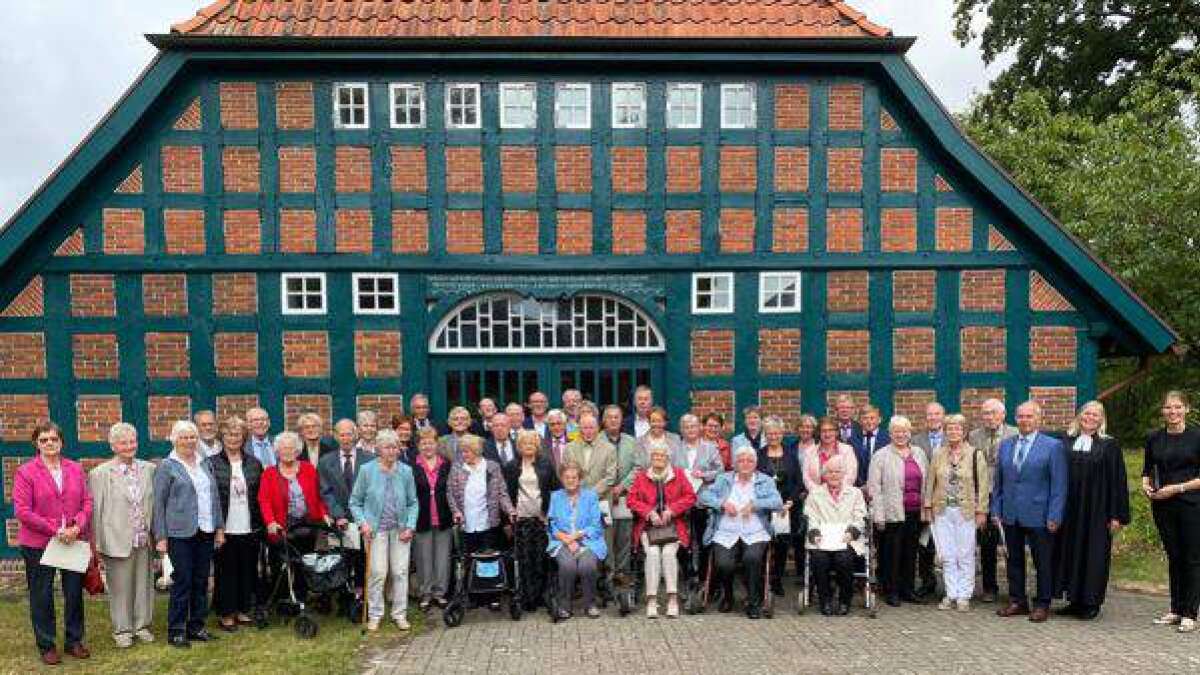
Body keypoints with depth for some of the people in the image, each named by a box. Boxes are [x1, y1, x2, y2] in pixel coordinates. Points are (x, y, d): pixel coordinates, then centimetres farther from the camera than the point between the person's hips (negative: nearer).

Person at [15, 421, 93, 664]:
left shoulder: (75, 469, 5)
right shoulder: (26, 472, -7)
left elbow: (87, 501, 5)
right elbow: (22, 511, -12)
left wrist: (77, 527, -12)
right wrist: (55, 531, -16)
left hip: (74, 542, 3)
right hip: (38, 544, -3)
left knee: (75, 592, 11)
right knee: (42, 596, 7)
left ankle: (74, 641, 25)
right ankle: (46, 646, 20)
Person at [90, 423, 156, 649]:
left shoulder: (149, 469, 6)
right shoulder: (99, 474, -4)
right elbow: (95, 510, -3)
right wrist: (97, 543, -5)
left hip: (145, 540, 3)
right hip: (117, 541, -3)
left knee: (144, 584, 12)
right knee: (120, 587, 6)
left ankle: (142, 625, 26)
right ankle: (122, 629, 21)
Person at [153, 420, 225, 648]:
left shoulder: (204, 464, 14)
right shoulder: (167, 467, -2)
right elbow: (159, 504, -4)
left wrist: (220, 527, 13)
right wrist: (161, 537, -8)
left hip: (205, 532, 5)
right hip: (180, 533, -5)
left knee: (201, 581, 9)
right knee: (182, 581, -3)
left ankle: (197, 626, 19)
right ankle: (176, 631, 7)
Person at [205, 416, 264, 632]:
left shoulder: (254, 463, 9)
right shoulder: (212, 464, -2)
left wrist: (261, 523, 5)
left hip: (250, 529, 3)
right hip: (225, 529, -3)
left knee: (248, 570, 10)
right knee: (226, 572, 4)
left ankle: (243, 609, 24)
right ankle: (226, 614, 16)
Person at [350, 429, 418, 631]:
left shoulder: (406, 471, 2)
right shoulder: (367, 470, -3)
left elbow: (413, 502, 7)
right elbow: (355, 501, 3)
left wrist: (410, 526, -3)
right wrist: (362, 522, -9)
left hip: (400, 530, 2)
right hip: (376, 529, -2)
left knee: (400, 572, 3)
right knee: (378, 572, -3)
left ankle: (400, 614, 15)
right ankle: (374, 615, 12)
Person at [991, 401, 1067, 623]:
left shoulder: (1053, 446, -4)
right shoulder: (1005, 445, 10)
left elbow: (1059, 485, -7)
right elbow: (998, 481, 14)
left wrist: (1054, 516, -11)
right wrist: (996, 509, 8)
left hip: (1038, 516, -4)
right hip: (1010, 515, 5)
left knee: (1042, 563, 5)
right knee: (1014, 560, 11)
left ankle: (1042, 605, 16)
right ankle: (1017, 601, 22)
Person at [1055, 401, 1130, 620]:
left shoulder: (1109, 445, -1)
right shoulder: (1066, 442, 6)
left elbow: (1117, 481, -3)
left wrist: (1117, 515, -8)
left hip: (1096, 511, -3)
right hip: (1069, 509, 3)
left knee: (1094, 554, 3)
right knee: (1070, 552, 7)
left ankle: (1091, 603, 13)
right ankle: (1074, 600, 18)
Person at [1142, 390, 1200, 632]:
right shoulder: (1154, 439, 8)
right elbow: (1147, 470, 15)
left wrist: (1177, 488, -15)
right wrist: (1146, 486, -4)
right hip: (1162, 506, 4)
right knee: (1173, 557, 12)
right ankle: (1175, 610, 20)